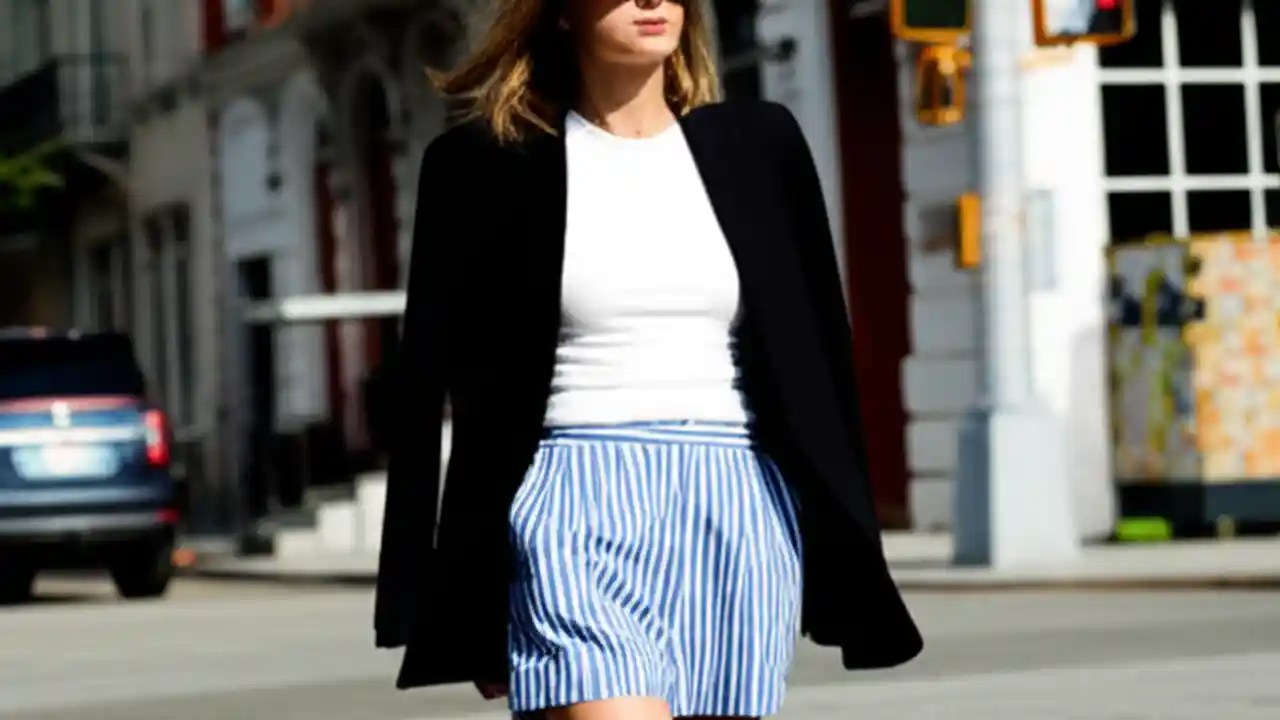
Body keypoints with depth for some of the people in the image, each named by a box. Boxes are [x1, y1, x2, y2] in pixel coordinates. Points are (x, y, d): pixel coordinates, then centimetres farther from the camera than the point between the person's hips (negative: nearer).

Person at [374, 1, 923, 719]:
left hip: (742, 517, 3)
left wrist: (849, 555, 10)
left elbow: (824, 354, 13)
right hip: (578, 515, -3)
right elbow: (431, 384, 4)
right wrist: (420, 597, 1)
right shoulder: (484, 163, 3)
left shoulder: (759, 146, 11)